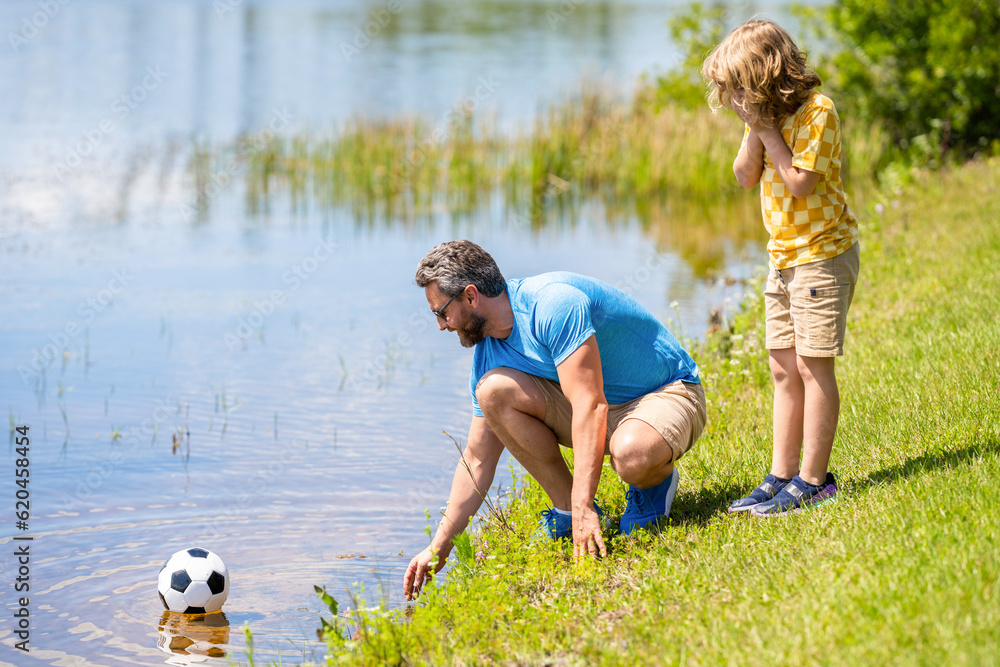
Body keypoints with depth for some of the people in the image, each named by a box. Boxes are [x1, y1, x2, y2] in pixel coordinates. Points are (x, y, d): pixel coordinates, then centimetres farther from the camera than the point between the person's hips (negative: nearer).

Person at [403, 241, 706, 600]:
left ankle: (656, 481, -3)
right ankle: (566, 509, -5)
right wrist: (439, 547, 1)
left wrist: (584, 510, -37)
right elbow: (477, 461, 4)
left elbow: (590, 405, -33)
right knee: (494, 390, -16)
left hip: (669, 393, -7)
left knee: (633, 455, -42)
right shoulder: (488, 354, -2)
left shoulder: (554, 304, -27)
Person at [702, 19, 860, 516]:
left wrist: (768, 128, -18)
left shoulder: (817, 111, -16)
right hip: (783, 256, 8)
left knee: (813, 365, -7)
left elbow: (799, 182, -23)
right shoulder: (764, 113, 8)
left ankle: (813, 480, -3)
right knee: (784, 370, 9)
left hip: (822, 252, -8)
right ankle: (782, 476, 14)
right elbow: (745, 177, 5)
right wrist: (753, 130, -9)